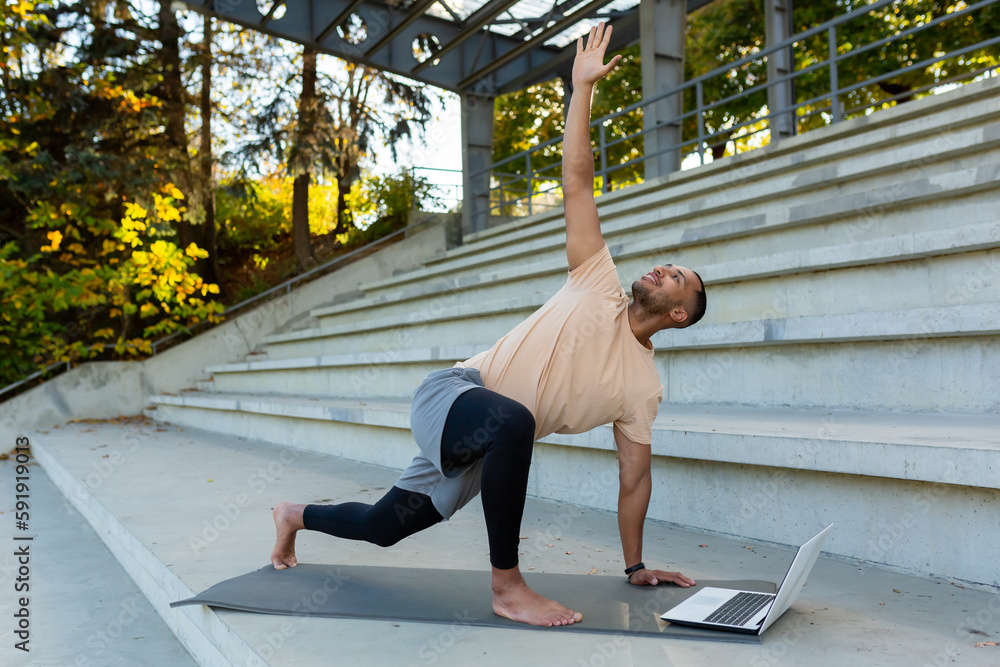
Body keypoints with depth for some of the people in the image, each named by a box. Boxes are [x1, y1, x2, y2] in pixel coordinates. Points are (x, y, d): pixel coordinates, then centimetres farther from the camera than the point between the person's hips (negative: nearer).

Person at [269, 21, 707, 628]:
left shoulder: (645, 385, 4)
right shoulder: (600, 288, -1)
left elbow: (635, 475, 9)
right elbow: (577, 184, -4)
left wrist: (636, 565, 9)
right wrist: (583, 87, -7)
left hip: (484, 453, 5)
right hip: (452, 395, -4)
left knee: (381, 527, 14)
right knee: (512, 420, -41)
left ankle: (296, 515, 46)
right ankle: (507, 585, -24)